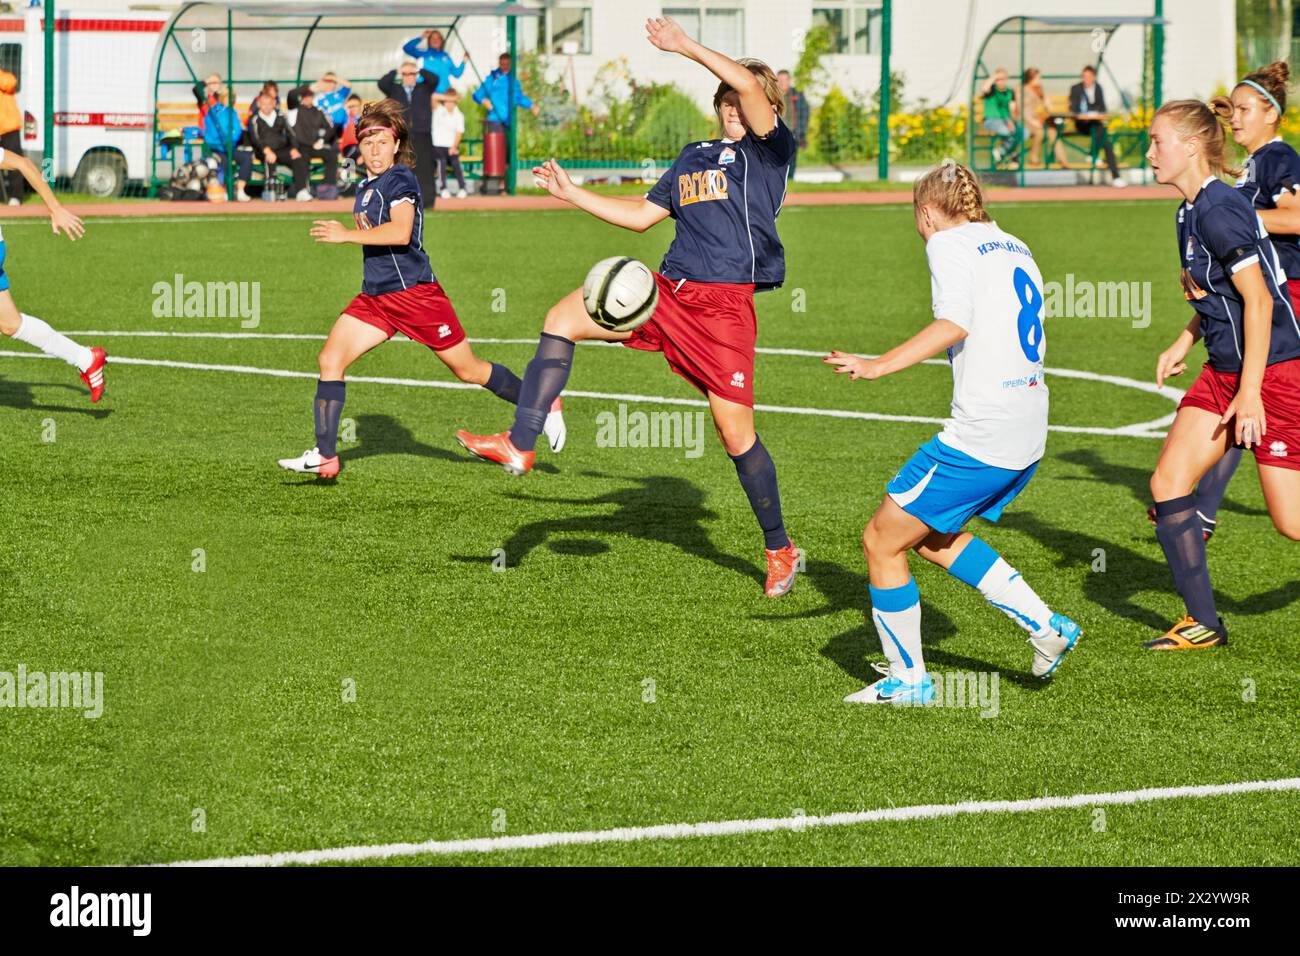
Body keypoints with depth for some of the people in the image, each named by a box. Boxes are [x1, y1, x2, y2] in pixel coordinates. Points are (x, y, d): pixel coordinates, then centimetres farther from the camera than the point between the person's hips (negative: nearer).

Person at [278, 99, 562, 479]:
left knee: (468, 369, 2)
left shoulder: (400, 180, -12)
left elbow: (400, 232, -28)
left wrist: (348, 234, -29)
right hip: (374, 296, 8)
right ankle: (325, 456, -7)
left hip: (413, 293, -8)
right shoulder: (367, 188, 15)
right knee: (330, 359, -7)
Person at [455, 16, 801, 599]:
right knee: (562, 320, -10)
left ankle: (780, 548, 12)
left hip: (724, 304, -6)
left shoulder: (768, 151, 0)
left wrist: (685, 47, -10)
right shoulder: (694, 157, 20)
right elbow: (641, 216, 28)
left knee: (735, 430, -6)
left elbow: (747, 83, -17)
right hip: (665, 290, 6)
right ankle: (520, 446, -11)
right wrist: (570, 193, 24)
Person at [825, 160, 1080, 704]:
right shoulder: (1016, 249, 19)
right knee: (931, 538, 23)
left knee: (882, 540, 4)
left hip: (979, 435, -9)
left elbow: (955, 323, -22)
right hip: (1029, 439, 9)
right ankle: (1045, 627, 18)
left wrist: (878, 367, -23)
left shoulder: (949, 243, -6)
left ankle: (908, 679, 11)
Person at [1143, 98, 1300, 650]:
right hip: (1223, 370, 10)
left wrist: (1250, 394, -22)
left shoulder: (1219, 211, -19)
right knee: (1167, 483, 1)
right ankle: (1202, 624, 8)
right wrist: (1184, 343, 16)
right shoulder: (1191, 211, 10)